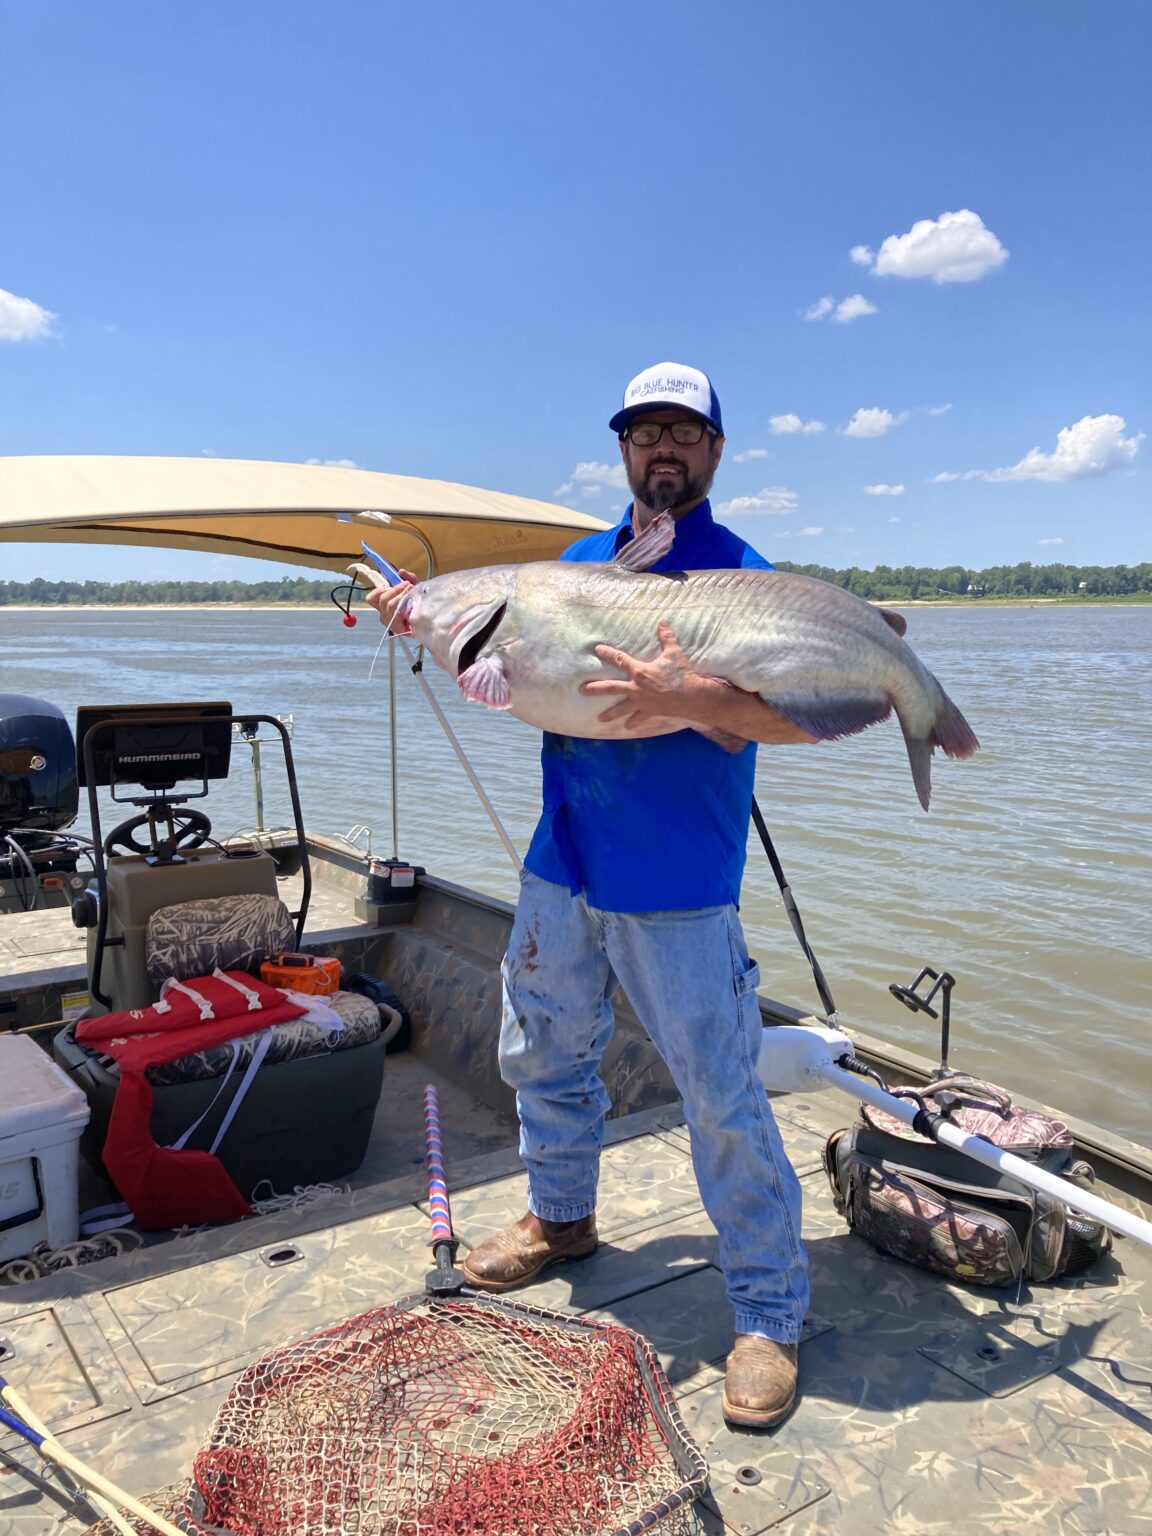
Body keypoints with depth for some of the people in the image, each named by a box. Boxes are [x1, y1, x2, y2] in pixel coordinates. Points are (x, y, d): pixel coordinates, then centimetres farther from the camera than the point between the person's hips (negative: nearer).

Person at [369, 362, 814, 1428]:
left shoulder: (742, 573, -5)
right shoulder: (579, 562, 13)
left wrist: (691, 699, -34)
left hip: (677, 886, -6)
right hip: (562, 863, 6)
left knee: (721, 1094, -1)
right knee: (542, 1053, 20)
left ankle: (770, 1315, 17)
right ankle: (560, 1218, 44)